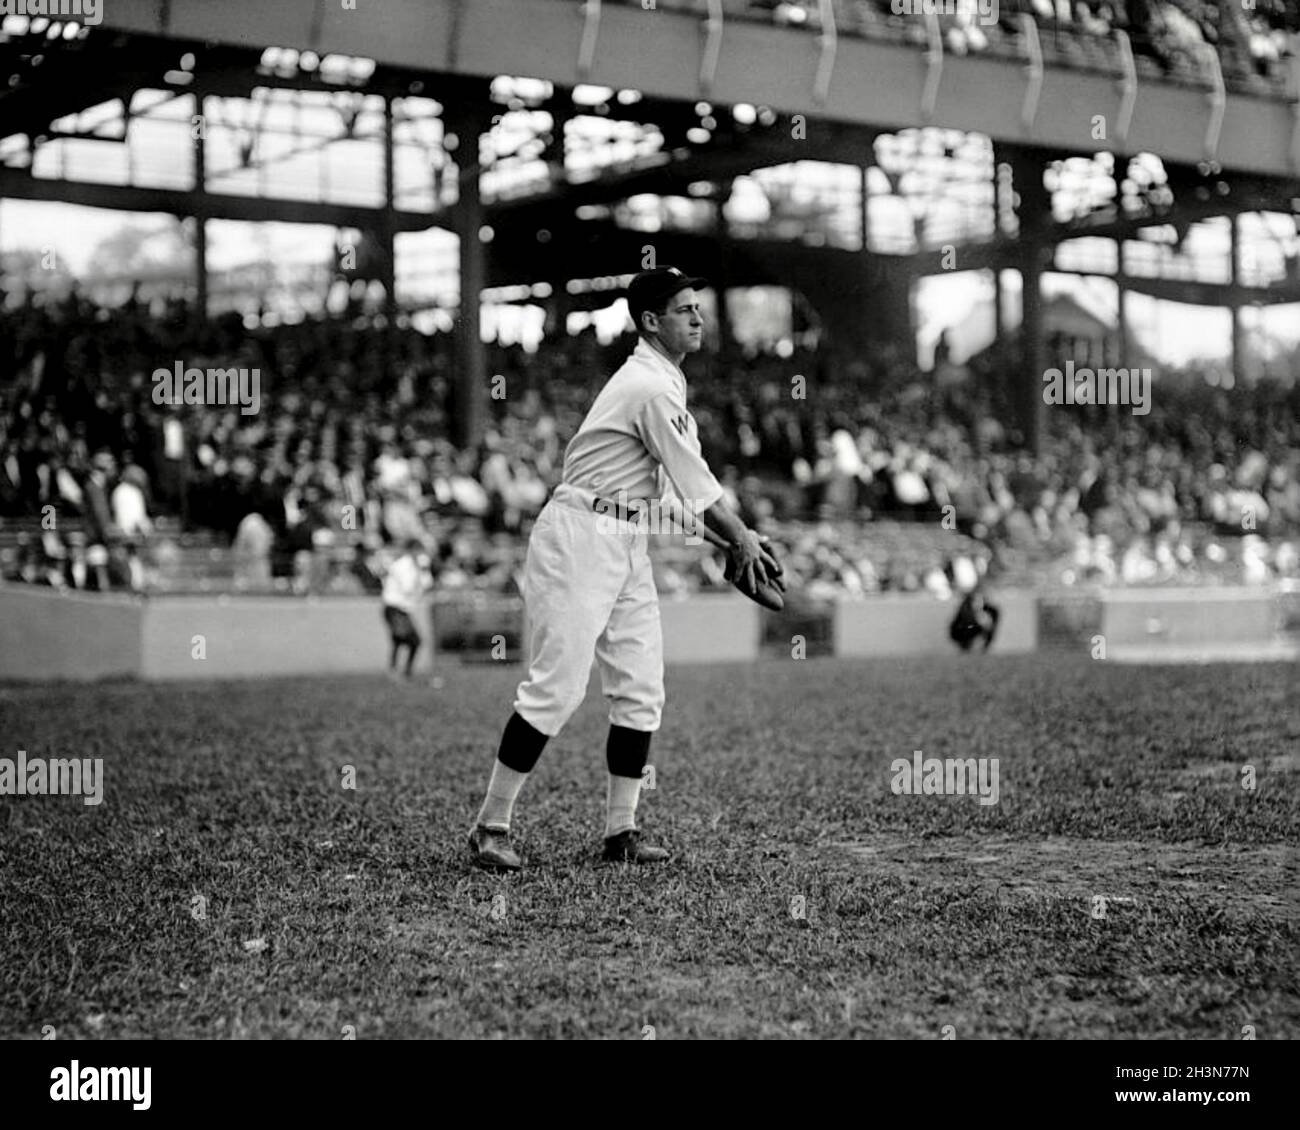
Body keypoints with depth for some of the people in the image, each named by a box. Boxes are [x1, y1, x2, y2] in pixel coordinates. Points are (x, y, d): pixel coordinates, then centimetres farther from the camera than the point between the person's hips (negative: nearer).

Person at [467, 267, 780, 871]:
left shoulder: (663, 380, 16)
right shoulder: (651, 389, -16)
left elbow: (687, 482, 17)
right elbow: (697, 487, -13)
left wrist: (737, 535, 10)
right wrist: (742, 540, 0)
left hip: (627, 544, 10)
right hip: (578, 534, -10)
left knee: (641, 691, 6)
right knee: (557, 685, -11)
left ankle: (620, 831, 11)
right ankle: (490, 825, -4)